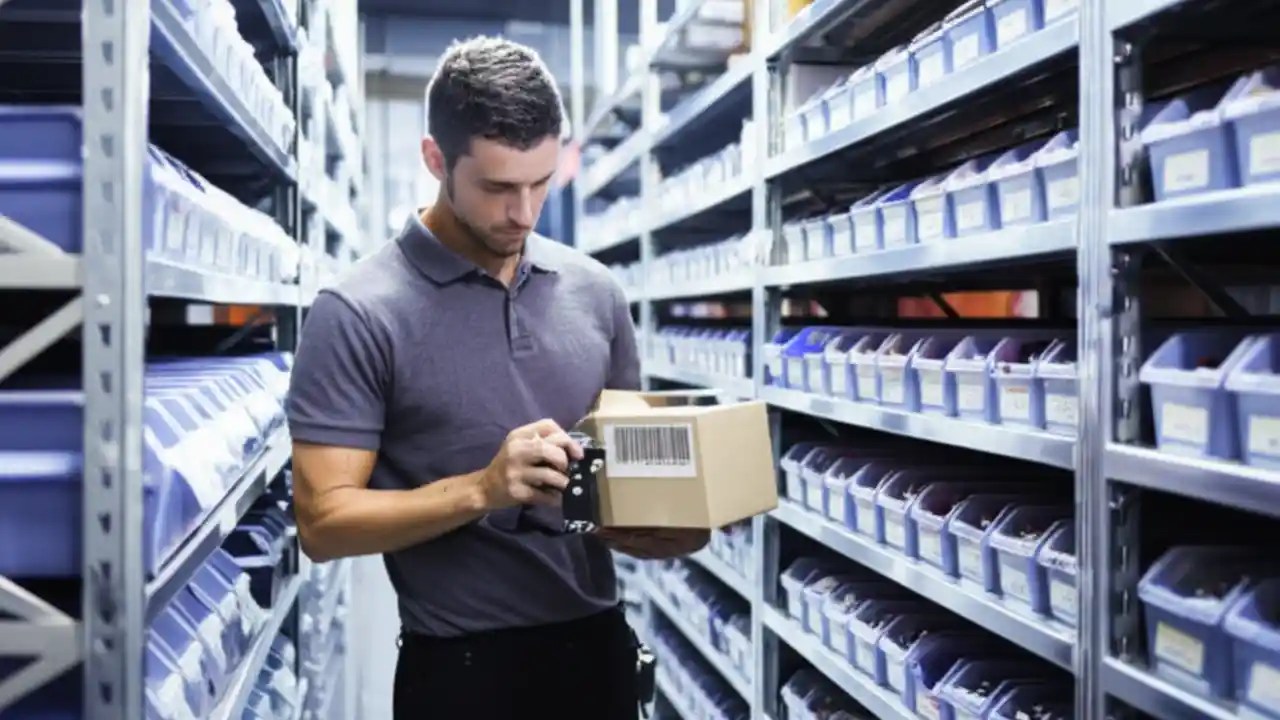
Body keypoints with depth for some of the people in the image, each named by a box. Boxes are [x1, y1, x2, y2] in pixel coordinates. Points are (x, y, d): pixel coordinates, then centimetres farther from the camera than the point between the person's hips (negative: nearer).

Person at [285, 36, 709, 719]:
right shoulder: (357, 315, -12)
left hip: (599, 642, 4)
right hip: (462, 664, -4)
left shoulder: (595, 290, 2)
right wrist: (482, 490, -26)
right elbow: (323, 520, -13)